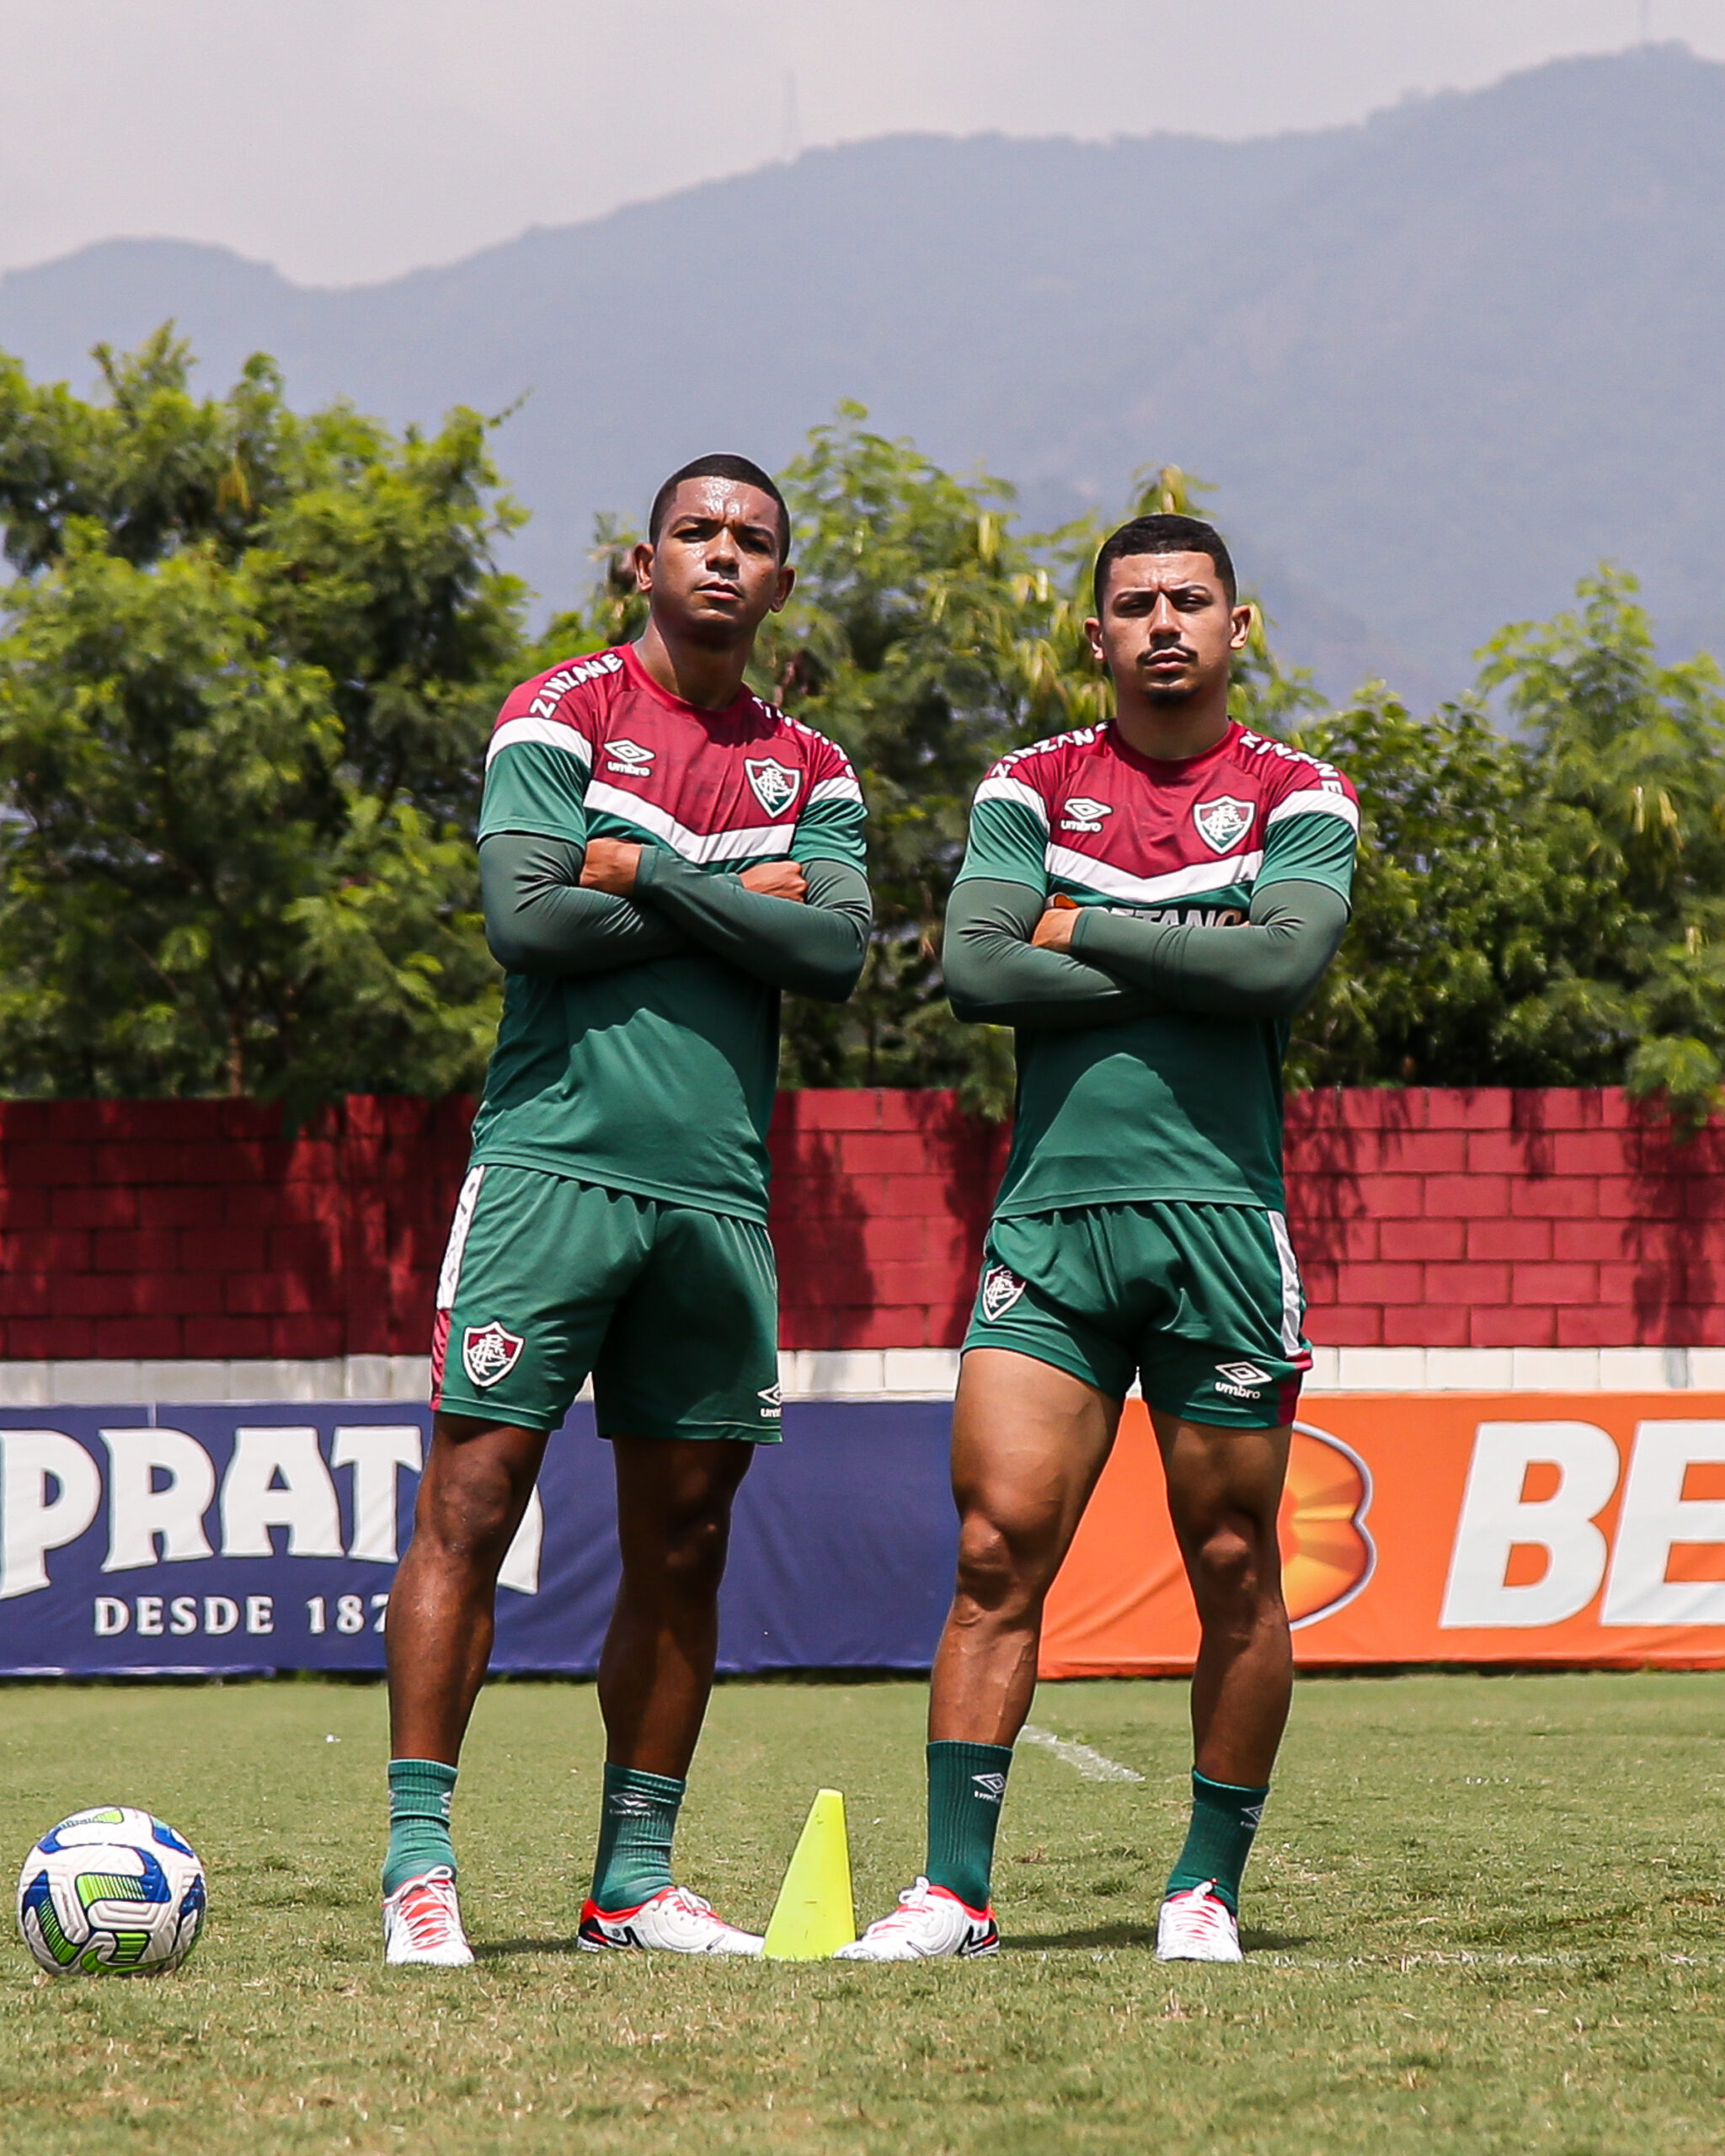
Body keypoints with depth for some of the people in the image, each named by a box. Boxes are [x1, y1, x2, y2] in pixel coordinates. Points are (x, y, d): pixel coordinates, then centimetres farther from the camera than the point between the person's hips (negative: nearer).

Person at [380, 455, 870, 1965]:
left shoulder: (811, 770, 15)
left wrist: (651, 877, -8)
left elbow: (839, 951, 0)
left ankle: (634, 1878, 14)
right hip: (554, 1160, -5)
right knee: (472, 1503, -9)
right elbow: (525, 917, -11)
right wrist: (737, 901, -5)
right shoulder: (560, 718, 2)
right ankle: (418, 1862, -8)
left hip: (719, 1195, 5)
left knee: (684, 1543, 6)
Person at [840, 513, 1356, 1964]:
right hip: (1050, 1210, 1)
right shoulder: (1031, 788, 11)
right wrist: (1186, 962, -5)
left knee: (1232, 1568, 3)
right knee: (996, 1548, -7)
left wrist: (1083, 932, -5)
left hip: (1223, 1216, -1)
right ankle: (955, 1888, -6)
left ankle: (1211, 1886, 15)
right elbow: (973, 968, -3)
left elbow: (1285, 960, -10)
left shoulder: (1299, 797, 8)